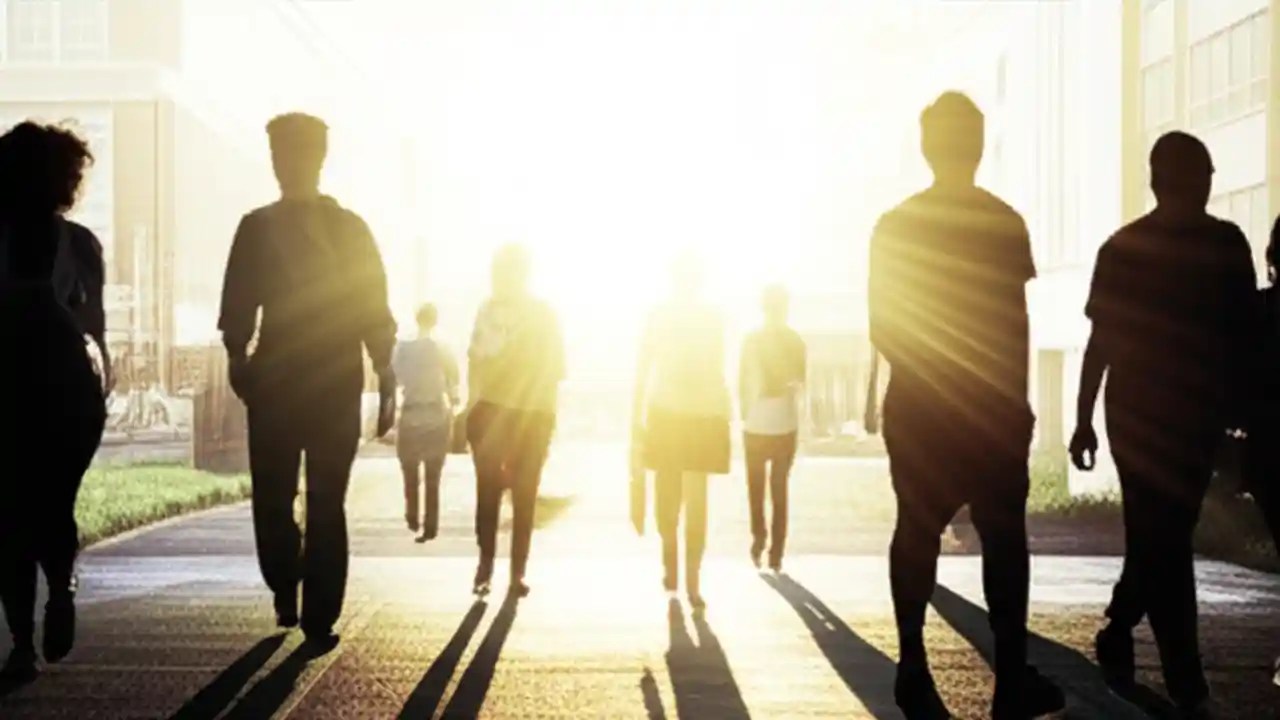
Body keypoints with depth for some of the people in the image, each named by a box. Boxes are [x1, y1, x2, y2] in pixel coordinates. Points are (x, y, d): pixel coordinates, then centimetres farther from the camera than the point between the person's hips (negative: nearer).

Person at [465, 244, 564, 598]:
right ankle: (485, 566, 8)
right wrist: (472, 407, 3)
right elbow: (475, 360, 9)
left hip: (531, 416, -1)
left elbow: (553, 369, 0)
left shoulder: (544, 314, 0)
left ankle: (517, 572, 8)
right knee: (487, 493, -1)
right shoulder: (488, 309, 6)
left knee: (524, 497, 2)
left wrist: (547, 418, -6)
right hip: (490, 411, 2)